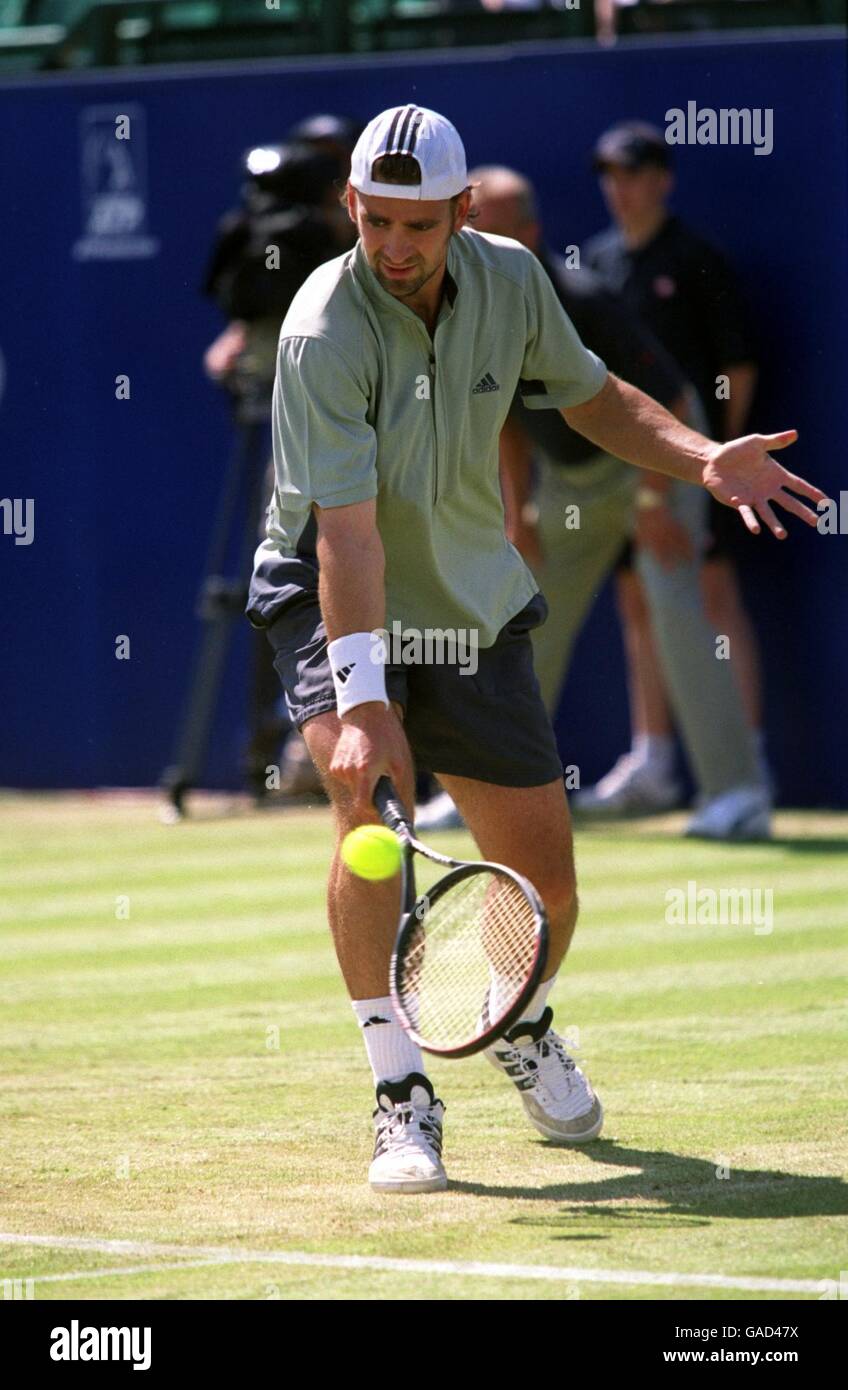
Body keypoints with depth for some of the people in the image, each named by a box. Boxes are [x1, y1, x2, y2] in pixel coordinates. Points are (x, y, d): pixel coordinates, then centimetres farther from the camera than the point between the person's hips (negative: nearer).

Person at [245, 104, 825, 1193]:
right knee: (371, 800, -30)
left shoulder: (511, 280, -9)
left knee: (544, 878, 5)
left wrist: (701, 459, -5)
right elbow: (347, 529, -32)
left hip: (476, 604, 5)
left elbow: (592, 397, 12)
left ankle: (522, 1025, 39)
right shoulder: (326, 334, -25)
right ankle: (401, 1091, -20)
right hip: (333, 600, -5)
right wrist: (362, 700, -39)